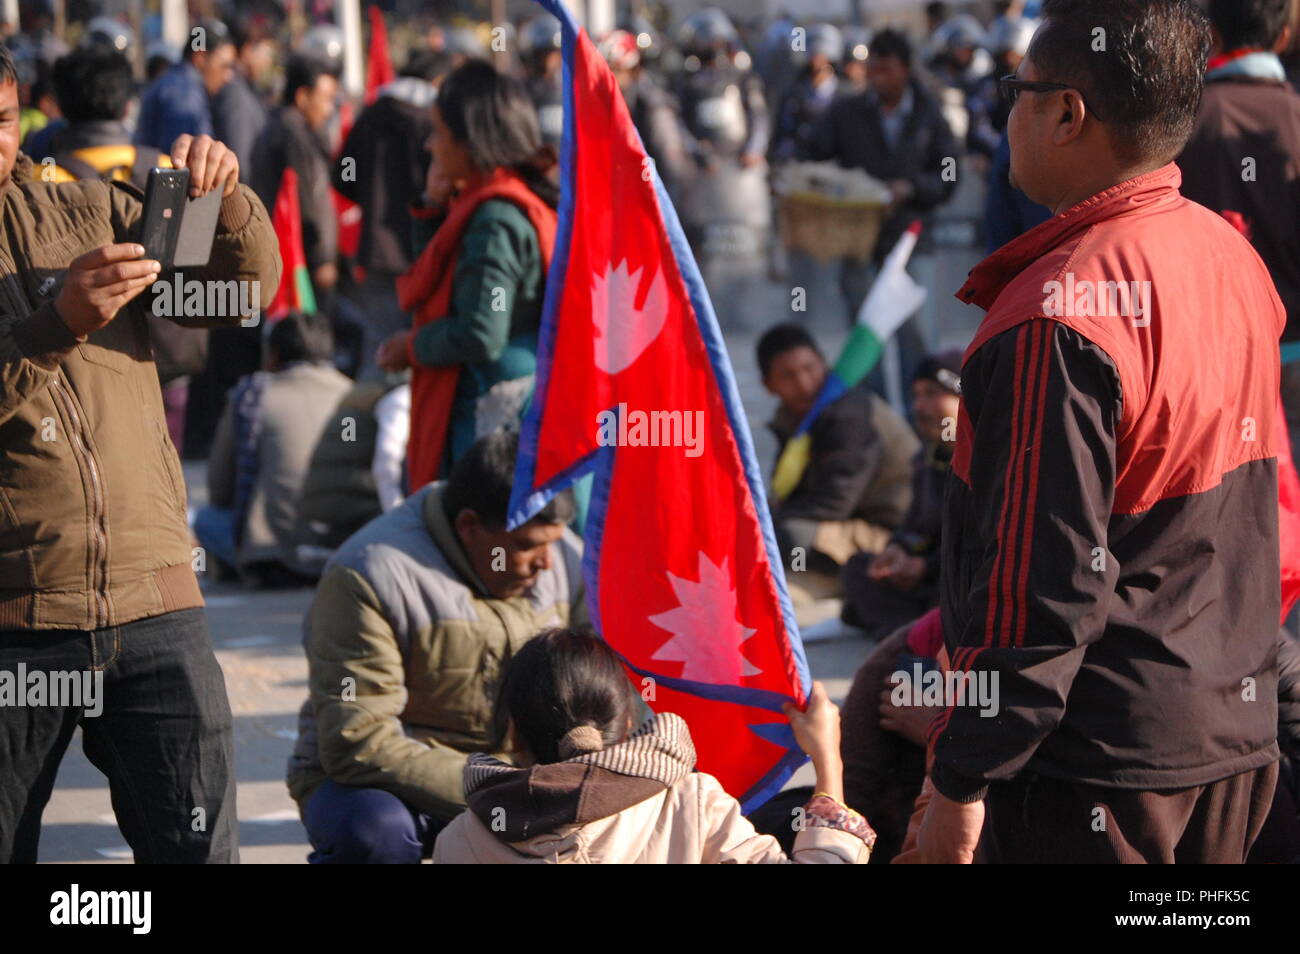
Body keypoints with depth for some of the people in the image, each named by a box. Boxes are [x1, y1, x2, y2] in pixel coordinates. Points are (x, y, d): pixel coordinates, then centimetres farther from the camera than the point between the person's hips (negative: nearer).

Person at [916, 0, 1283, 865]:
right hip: (1239, 735, 9)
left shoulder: (1059, 315, -22)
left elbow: (1041, 582, -23)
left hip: (1102, 762, -9)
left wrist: (963, 780, -16)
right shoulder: (1234, 259, 6)